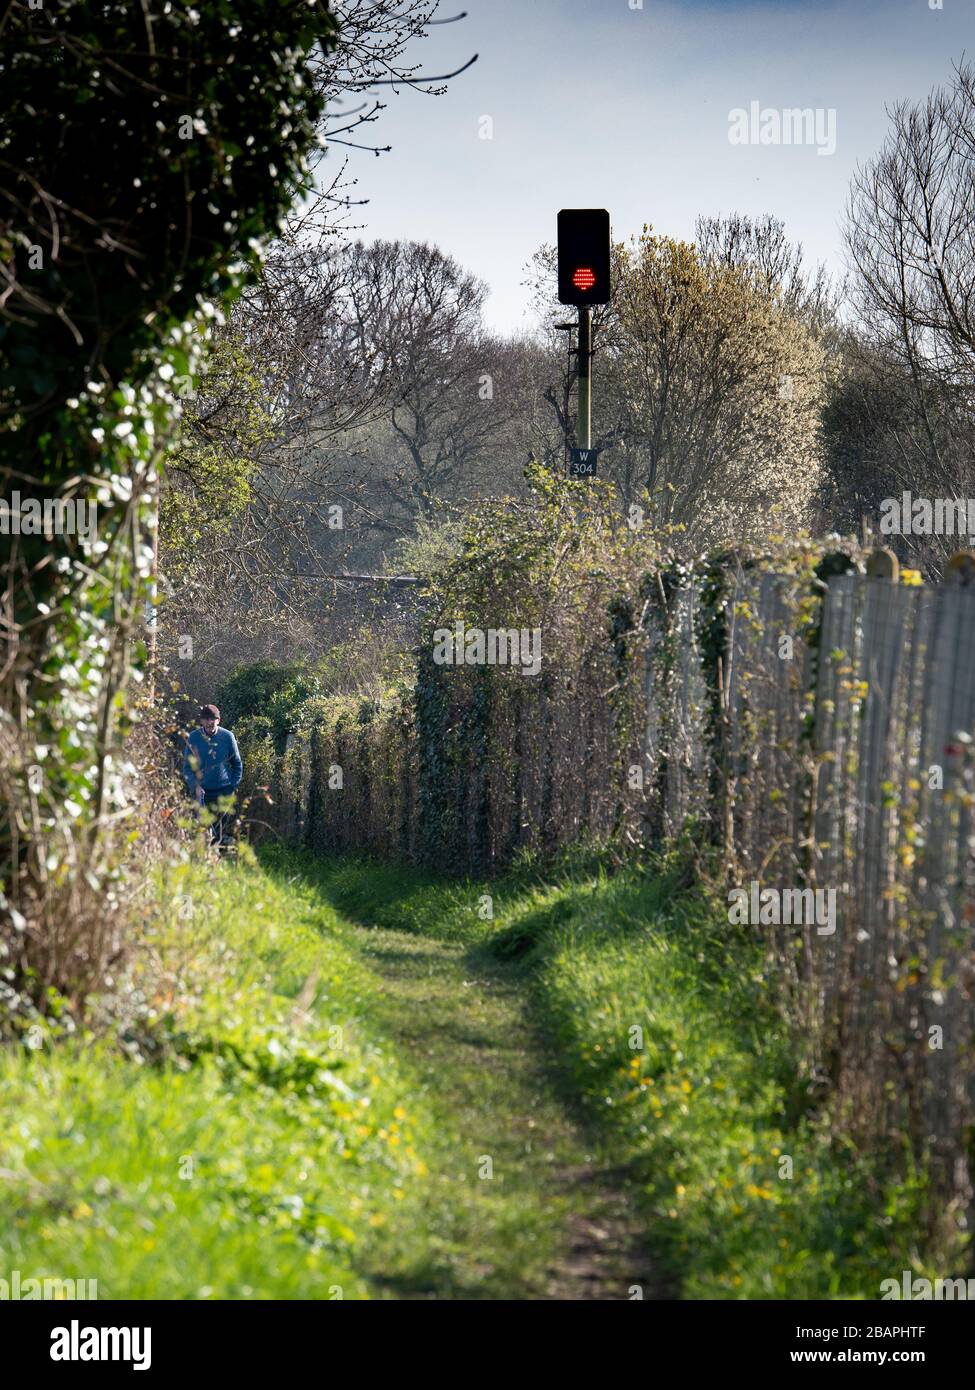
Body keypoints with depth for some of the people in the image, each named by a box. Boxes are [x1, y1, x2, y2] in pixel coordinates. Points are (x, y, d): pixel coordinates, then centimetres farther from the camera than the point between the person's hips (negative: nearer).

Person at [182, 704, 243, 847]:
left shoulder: (227, 736, -2)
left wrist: (234, 786, 2)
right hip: (202, 791, -1)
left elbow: (237, 764, 8)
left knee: (221, 830, 6)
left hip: (224, 791, 1)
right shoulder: (193, 738, -3)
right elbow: (187, 767, 1)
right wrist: (194, 786, -13)